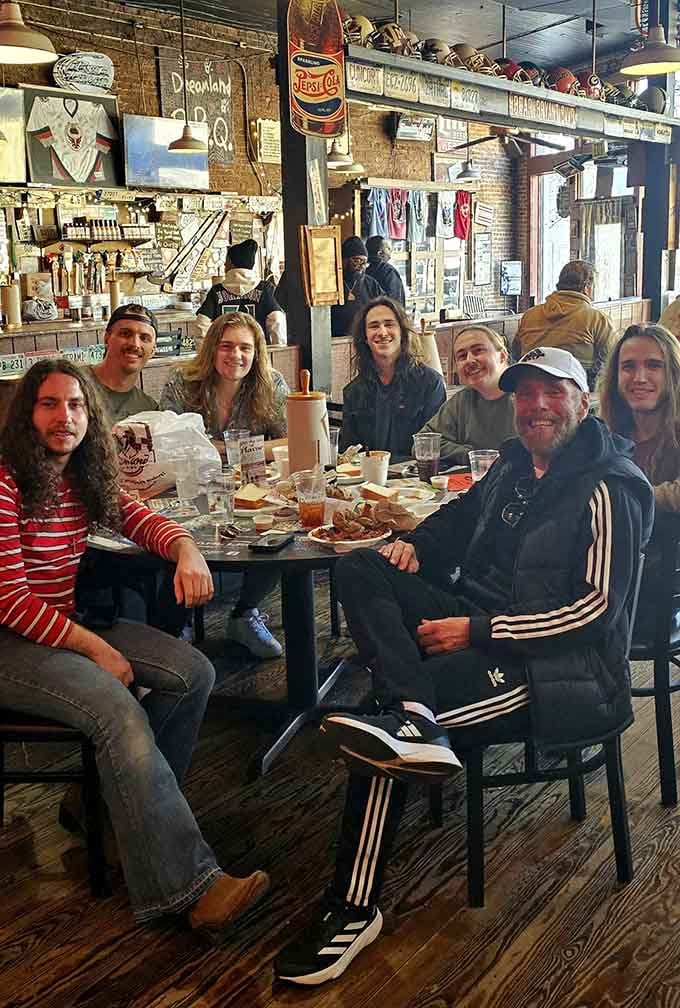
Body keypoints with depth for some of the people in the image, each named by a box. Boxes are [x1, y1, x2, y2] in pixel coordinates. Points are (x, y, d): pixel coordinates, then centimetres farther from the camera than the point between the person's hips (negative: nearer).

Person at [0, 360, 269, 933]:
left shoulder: (83, 478, 6)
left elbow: (138, 518, 13)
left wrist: (187, 549, -12)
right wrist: (95, 650, -18)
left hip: (69, 624, 8)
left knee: (194, 674, -6)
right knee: (118, 710, -31)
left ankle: (138, 804, 8)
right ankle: (185, 883, -25)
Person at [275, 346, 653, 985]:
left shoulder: (609, 488, -10)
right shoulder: (512, 465, 14)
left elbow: (600, 607, -17)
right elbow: (459, 520, 31)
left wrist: (475, 632, -22)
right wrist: (414, 545, 5)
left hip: (553, 661, -8)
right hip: (479, 626, 8)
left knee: (385, 729, -27)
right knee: (359, 568, -13)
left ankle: (352, 909, -16)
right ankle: (412, 717, -35)